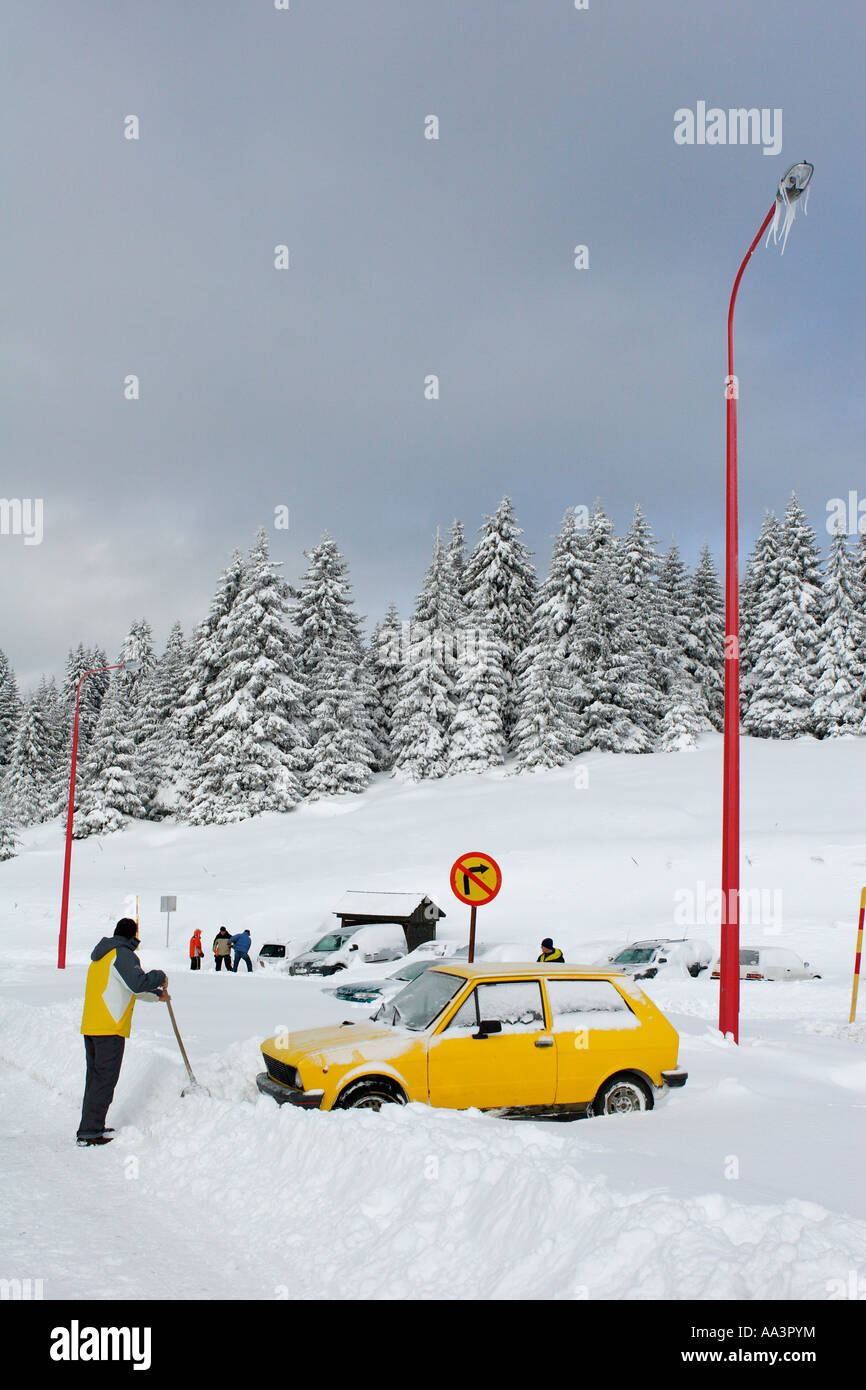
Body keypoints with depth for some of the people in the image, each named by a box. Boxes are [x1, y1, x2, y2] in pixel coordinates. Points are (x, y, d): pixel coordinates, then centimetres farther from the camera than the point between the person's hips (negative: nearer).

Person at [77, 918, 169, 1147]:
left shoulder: (100, 956, 22)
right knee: (105, 1079, -7)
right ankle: (89, 1133, -9)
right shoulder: (122, 954, -9)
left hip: (90, 1027, 9)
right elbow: (138, 982, -24)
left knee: (95, 1077, 15)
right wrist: (160, 977, -6)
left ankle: (92, 1127, 21)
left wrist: (157, 995, 38)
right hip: (110, 1028, -9)